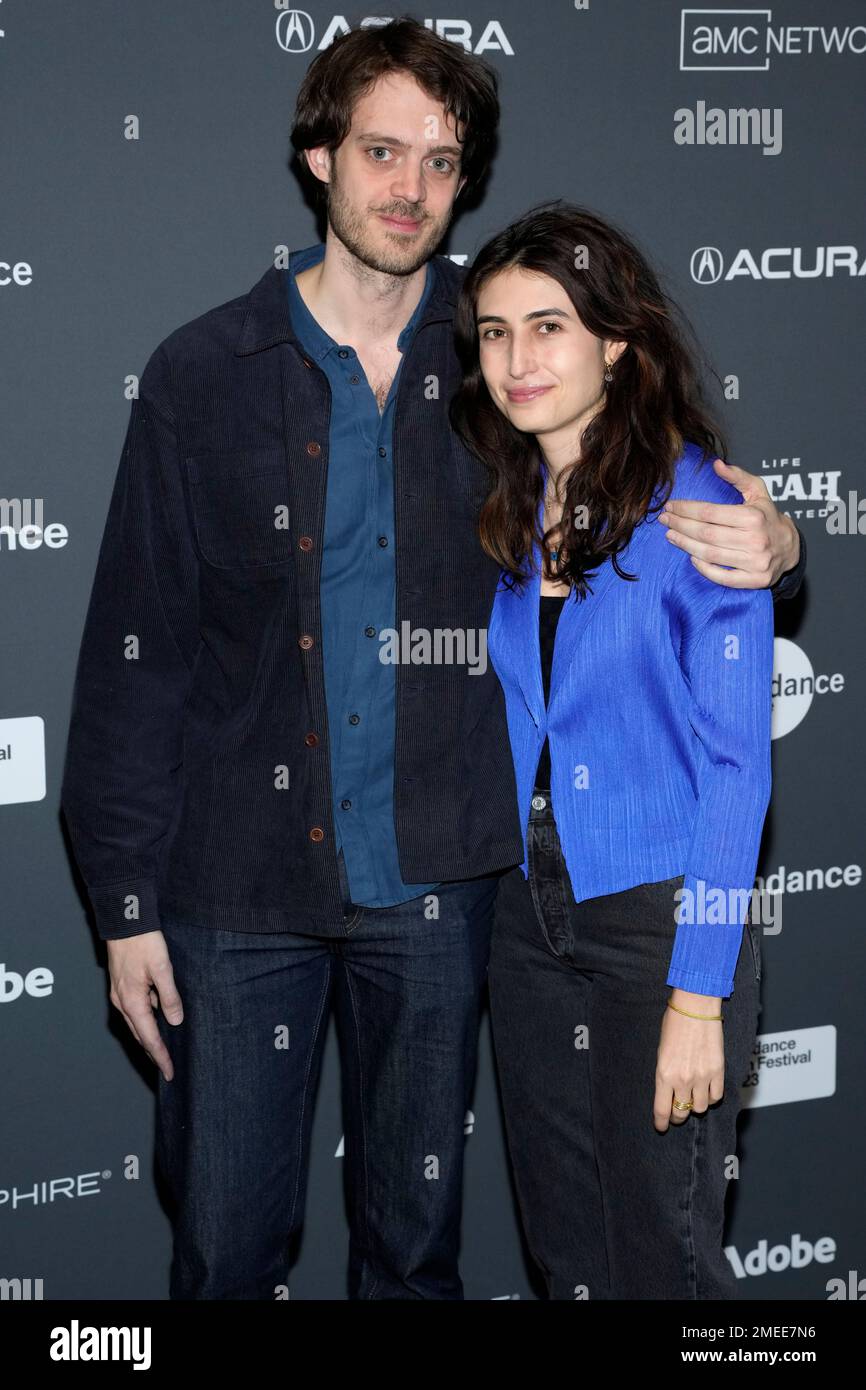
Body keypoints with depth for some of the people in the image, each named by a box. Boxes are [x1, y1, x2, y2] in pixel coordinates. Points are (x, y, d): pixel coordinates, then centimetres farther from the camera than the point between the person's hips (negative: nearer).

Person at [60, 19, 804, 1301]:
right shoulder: (202, 375, -3)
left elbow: (656, 529, 9)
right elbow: (134, 654, -1)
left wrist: (770, 548, -16)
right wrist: (126, 903, -2)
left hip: (434, 881, 1)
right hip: (242, 887, -1)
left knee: (416, 1238, 16)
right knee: (227, 1246, 9)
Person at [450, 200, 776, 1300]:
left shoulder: (697, 509, -13)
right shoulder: (513, 515, 5)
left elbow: (735, 764, -14)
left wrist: (699, 994, -17)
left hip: (661, 917, -6)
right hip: (532, 910, 6)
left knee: (660, 1248, 6)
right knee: (564, 1241, 17)